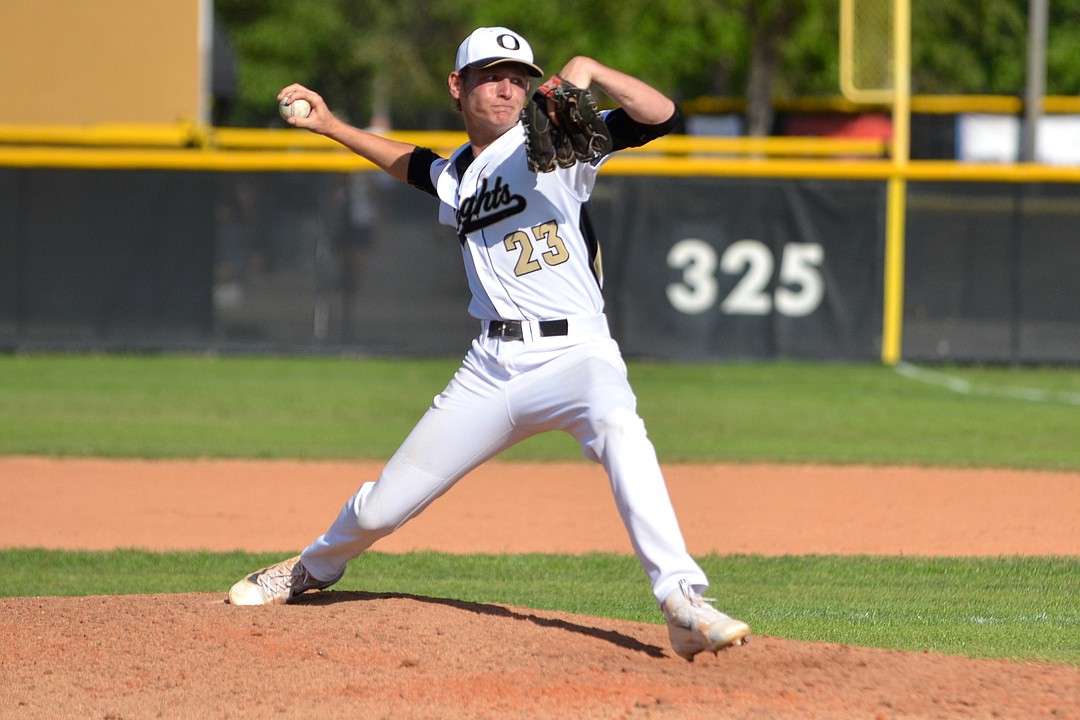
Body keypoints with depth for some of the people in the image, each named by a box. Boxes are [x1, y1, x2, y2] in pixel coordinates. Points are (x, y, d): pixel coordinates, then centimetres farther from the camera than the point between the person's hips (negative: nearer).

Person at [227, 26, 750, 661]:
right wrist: (331, 126, 37)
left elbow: (662, 114, -12)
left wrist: (589, 70, -23)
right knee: (379, 510, 10)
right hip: (493, 366, 5)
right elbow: (413, 163, 41)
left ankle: (683, 604, -46)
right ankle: (317, 567, 46)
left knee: (617, 425, -41)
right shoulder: (454, 178, 16)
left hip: (575, 353, -5)